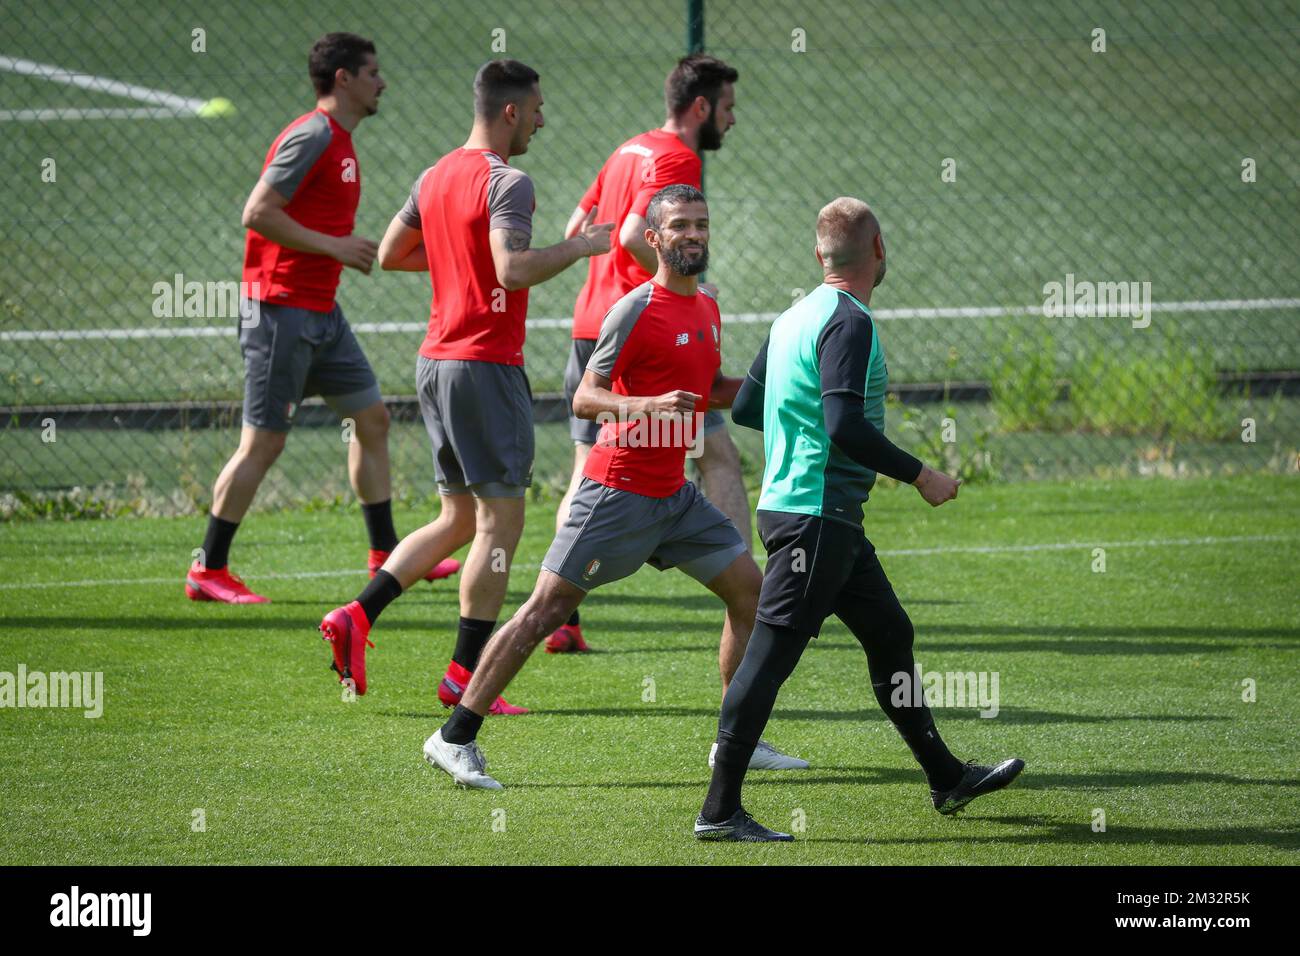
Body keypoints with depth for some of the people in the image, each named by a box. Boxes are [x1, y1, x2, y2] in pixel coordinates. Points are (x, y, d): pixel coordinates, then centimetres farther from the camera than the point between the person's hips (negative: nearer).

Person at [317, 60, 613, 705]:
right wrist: (577, 247, -16)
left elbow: (389, 254, 21)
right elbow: (513, 271, -27)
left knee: (459, 519, 15)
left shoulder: (435, 178, 12)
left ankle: (355, 617, 3)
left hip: (436, 361, 9)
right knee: (500, 523, -1)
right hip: (486, 367, -9)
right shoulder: (507, 184, -14)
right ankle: (465, 676, -1)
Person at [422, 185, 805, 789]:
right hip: (617, 489, -8)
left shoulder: (707, 310, 11)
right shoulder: (637, 310, -14)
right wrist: (646, 406, -33)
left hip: (674, 494, 8)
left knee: (751, 590, 5)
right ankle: (455, 739, -6)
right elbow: (584, 399, -16)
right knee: (547, 608, -9)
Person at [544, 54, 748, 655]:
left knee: (588, 476, 8)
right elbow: (635, 235, -24)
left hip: (590, 329, 8)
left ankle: (561, 620, 2)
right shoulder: (678, 159, -10)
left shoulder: (629, 151, 17)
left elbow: (577, 228, 22)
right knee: (720, 459, 2)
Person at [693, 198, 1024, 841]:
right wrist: (919, 476, -15)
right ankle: (719, 811, -9)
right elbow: (846, 427, -24)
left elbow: (745, 407, 20)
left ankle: (946, 779, 25)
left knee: (888, 632, 17)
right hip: (815, 516, -10)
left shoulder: (795, 318, 13)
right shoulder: (849, 323, -15)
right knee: (770, 655, -9)